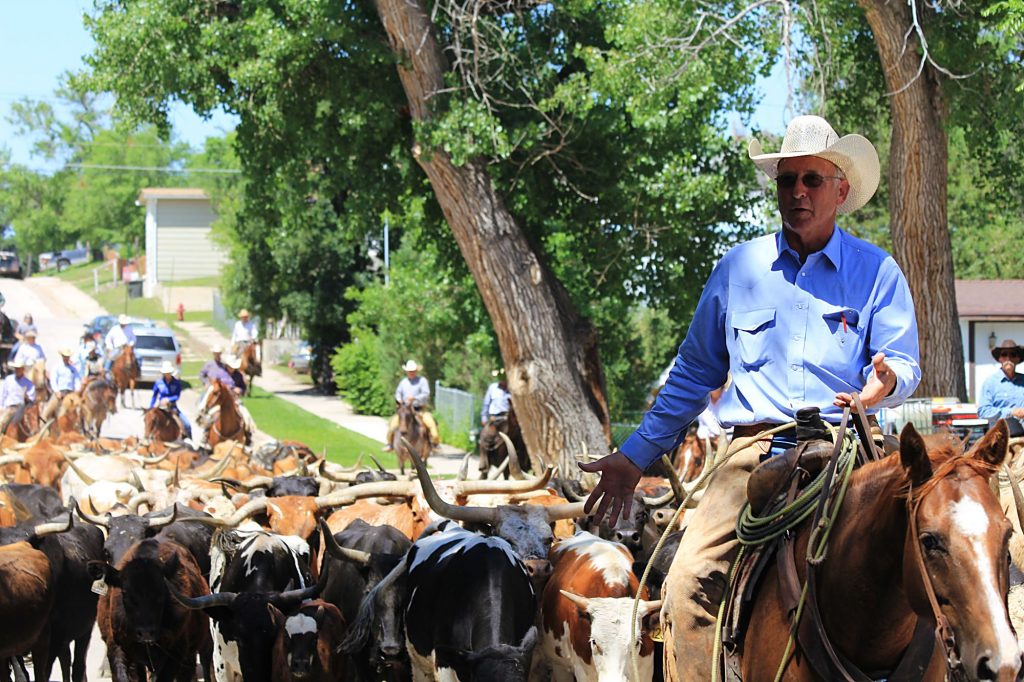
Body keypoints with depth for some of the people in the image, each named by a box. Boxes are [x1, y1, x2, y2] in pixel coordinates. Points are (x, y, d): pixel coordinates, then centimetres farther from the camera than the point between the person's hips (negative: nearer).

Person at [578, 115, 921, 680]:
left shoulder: (876, 271, 10)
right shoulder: (738, 268, 16)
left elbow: (904, 363, 6)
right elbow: (693, 373, 22)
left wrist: (886, 379, -20)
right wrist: (635, 456, 18)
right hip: (753, 452, 2)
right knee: (688, 582, -17)